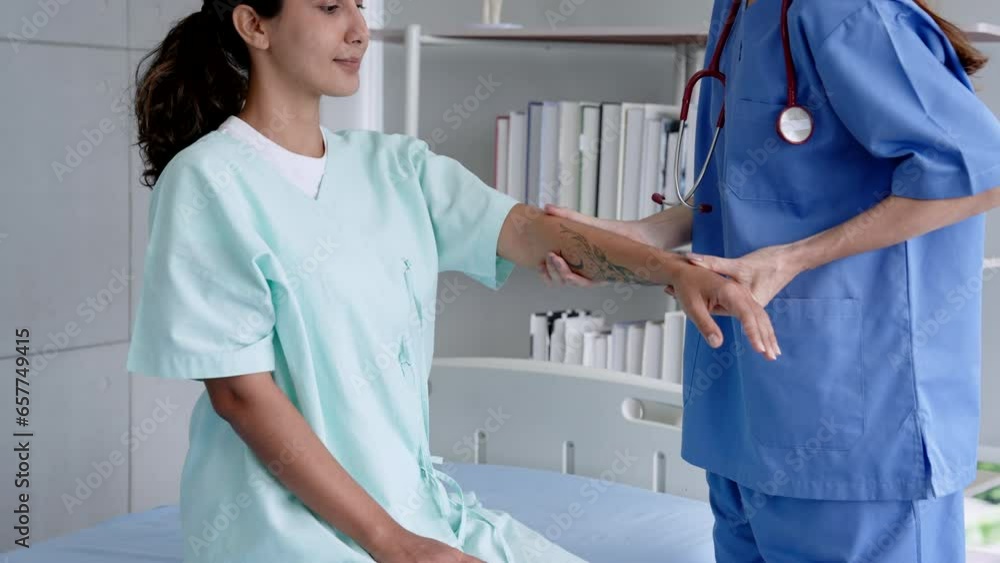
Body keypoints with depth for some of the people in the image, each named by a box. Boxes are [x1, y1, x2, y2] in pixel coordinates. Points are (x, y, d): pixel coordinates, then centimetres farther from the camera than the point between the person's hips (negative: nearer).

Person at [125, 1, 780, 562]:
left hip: (416, 497, 6)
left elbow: (531, 230, -4)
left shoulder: (394, 165, 7)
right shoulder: (209, 181, -11)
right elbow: (239, 392, -14)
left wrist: (677, 270, -22)